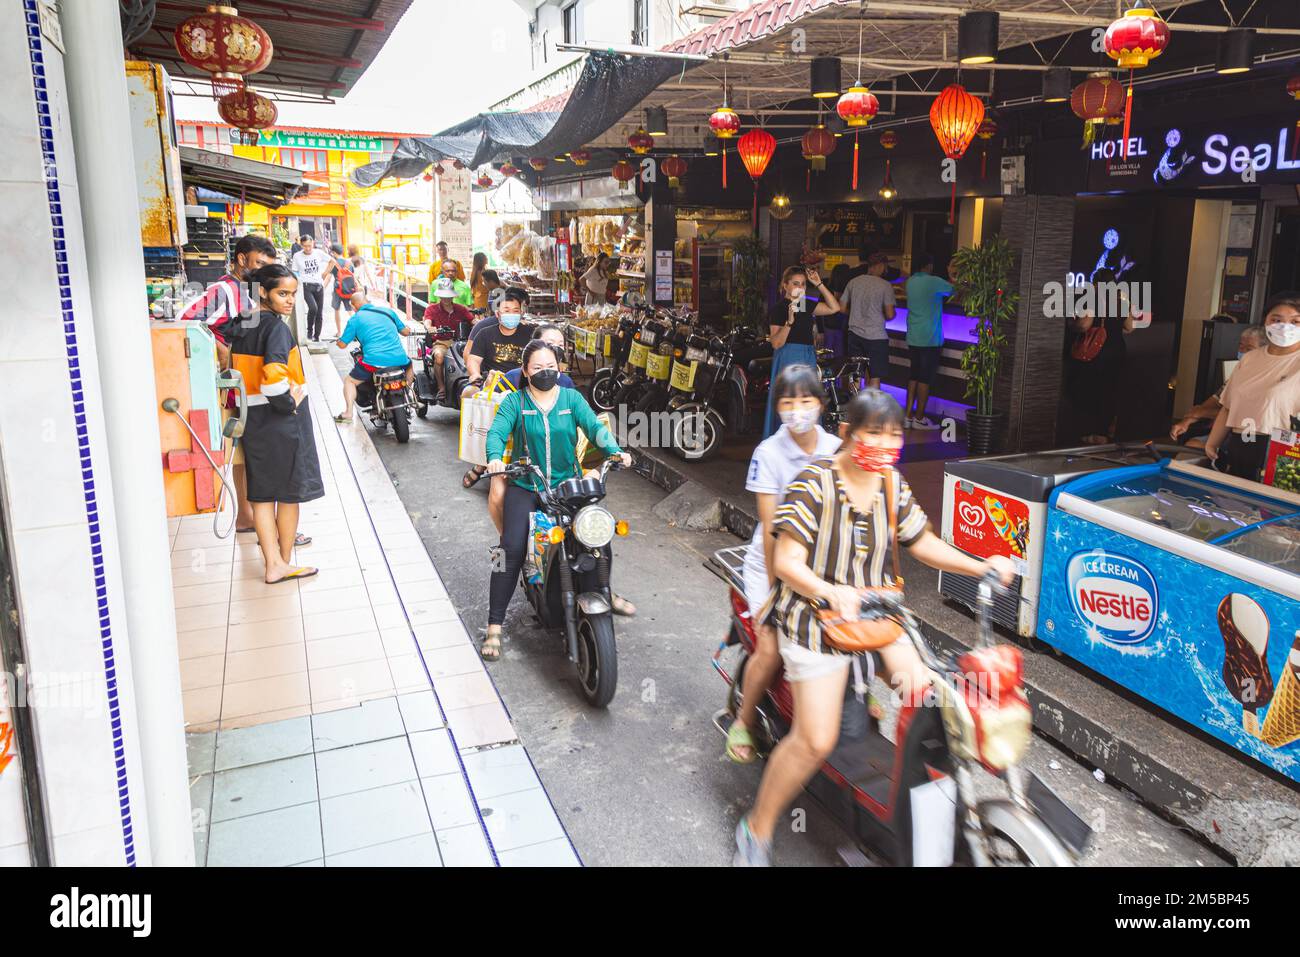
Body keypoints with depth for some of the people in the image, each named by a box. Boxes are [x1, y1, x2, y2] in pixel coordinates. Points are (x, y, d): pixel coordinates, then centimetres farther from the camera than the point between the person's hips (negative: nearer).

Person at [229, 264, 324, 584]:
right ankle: (285, 561, 17)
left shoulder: (243, 327, 8)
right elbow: (274, 377, -29)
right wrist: (290, 404, -15)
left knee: (262, 491, 10)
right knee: (290, 491, 7)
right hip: (283, 421, -8)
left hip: (252, 418, 8)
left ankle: (273, 563, 16)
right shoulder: (277, 327, -17)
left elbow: (236, 370, 13)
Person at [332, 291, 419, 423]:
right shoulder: (387, 311, 16)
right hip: (399, 359, 3)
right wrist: (412, 331, 46)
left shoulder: (355, 319, 8)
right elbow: (405, 331, 22)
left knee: (349, 381, 17)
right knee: (409, 364, 37)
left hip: (374, 361, -3)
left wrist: (339, 337, 34)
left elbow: (342, 345, 11)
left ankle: (348, 412, 2)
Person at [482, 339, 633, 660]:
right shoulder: (514, 402, 4)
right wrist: (495, 457, -34)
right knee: (512, 550, -18)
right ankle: (494, 627, -10)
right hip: (526, 487, -2)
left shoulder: (572, 398, 8)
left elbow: (594, 426, -5)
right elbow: (497, 432, -11)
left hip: (568, 483, 2)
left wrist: (615, 451, -25)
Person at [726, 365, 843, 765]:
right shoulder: (769, 452, -11)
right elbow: (770, 528, -13)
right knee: (772, 649, -16)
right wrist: (775, 590, -14)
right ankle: (743, 723, 9)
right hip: (773, 560, -3)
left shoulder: (836, 450, -1)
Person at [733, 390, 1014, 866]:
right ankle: (756, 830, 10)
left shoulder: (892, 484, 5)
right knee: (815, 741, -10)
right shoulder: (814, 482, -15)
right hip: (816, 614, -6)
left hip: (873, 609, 6)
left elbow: (922, 542, 12)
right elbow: (786, 563, -18)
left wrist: (981, 566, -1)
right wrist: (831, 592, -34)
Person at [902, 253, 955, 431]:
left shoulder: (910, 282, 7)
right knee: (925, 379, 0)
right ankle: (919, 418, 5)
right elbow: (954, 290, 1)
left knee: (914, 376, 12)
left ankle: (907, 415, 12)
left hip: (913, 338, 7)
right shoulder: (934, 282, -12)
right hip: (930, 339, -7)